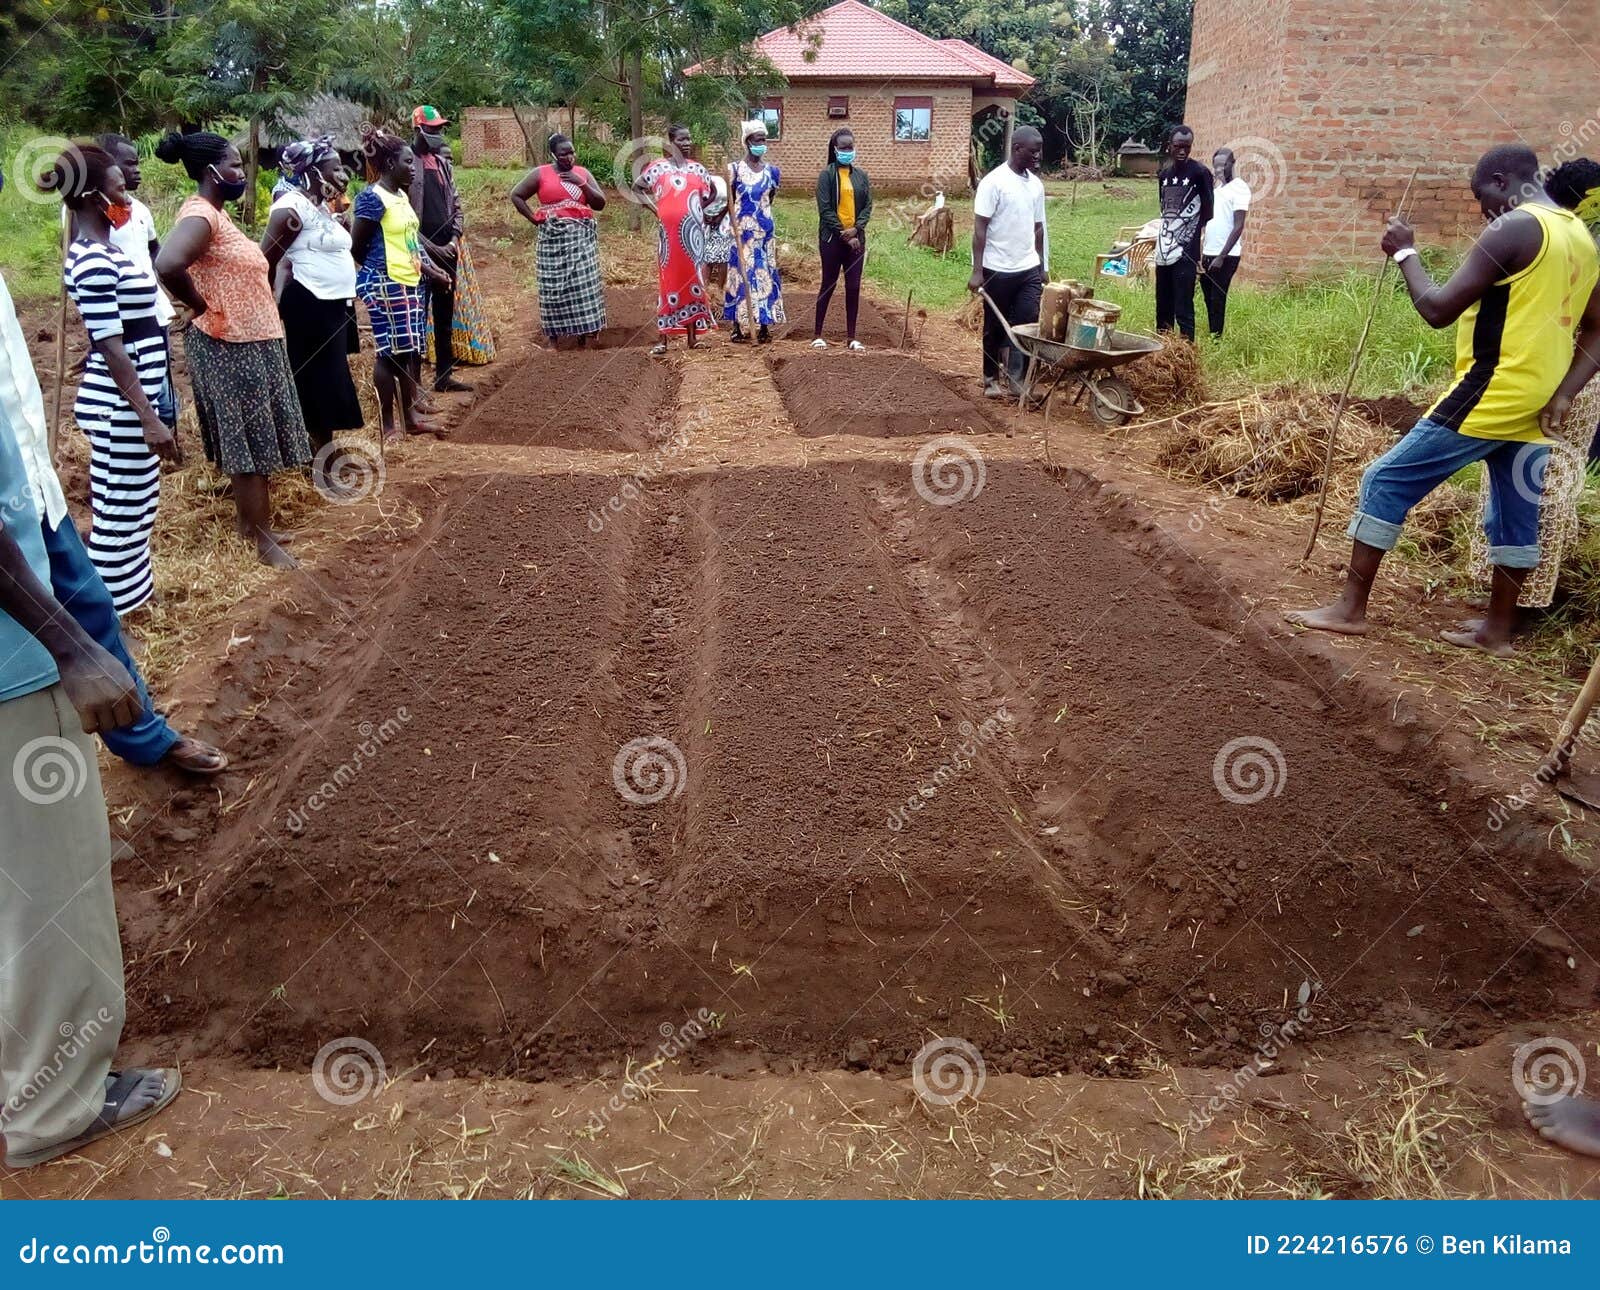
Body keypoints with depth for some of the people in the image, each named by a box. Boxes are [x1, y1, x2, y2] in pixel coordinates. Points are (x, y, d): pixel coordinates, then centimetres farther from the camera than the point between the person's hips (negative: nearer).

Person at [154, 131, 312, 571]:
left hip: (251, 342, 10)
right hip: (230, 348, -10)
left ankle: (253, 522, 29)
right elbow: (167, 264, -35)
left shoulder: (216, 213, 13)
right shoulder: (200, 215, -19)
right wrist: (199, 305, -21)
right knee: (249, 441, -2)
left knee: (255, 439, 17)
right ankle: (262, 540, 7)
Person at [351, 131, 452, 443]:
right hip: (385, 286, -9)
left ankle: (411, 415, 24)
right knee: (390, 352, -4)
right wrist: (379, 274, 1)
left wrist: (429, 268, 15)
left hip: (410, 285, 9)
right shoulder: (373, 198, -13)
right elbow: (356, 247, -11)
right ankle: (387, 424, 5)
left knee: (412, 349, 13)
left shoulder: (401, 195, 13)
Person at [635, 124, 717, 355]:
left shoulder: (697, 168, 10)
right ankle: (663, 339, -2)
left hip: (693, 232, 3)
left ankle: (692, 336, 11)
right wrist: (654, 207, 0)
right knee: (669, 281, -4)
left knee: (692, 280, 5)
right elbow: (637, 186, 9)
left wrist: (699, 208, 10)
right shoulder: (659, 167, 2)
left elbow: (712, 192, 24)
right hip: (669, 232, -3)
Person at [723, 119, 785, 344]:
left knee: (765, 276, 3)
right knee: (741, 275, -1)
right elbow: (729, 201, 2)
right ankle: (739, 327, 3)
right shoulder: (735, 169, -3)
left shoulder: (772, 171, 6)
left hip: (765, 231, 3)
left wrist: (760, 213, 13)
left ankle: (763, 327, 8)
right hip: (742, 231, -3)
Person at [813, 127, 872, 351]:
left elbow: (867, 206, 6)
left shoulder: (861, 175, 9)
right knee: (828, 285, 1)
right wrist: (844, 234, -13)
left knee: (854, 287, 2)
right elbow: (825, 209, -9)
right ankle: (817, 334, 10)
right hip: (832, 238, -4)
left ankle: (851, 337, 9)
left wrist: (856, 229, -11)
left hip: (856, 238, 4)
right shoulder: (827, 175, -3)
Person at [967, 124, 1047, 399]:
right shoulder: (994, 181, -10)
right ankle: (991, 378, 22)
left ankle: (1018, 378, 5)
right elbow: (980, 227, -12)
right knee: (995, 326, 8)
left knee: (1028, 324, -2)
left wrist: (1041, 266, 17)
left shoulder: (1036, 184, 9)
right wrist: (977, 271, -16)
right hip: (998, 270, -5)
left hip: (1029, 269, 5)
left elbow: (1038, 227, 16)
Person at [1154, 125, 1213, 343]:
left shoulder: (1200, 173, -5)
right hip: (1163, 250, 6)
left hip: (1186, 251, -6)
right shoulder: (1164, 174, 13)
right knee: (1163, 307, 9)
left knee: (1183, 308, -9)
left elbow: (1207, 214, -4)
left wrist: (1202, 249, -9)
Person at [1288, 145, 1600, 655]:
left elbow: (1438, 310, -16)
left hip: (1489, 398, -9)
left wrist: (1404, 252, -3)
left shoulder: (1513, 229, -13)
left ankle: (1351, 608, -1)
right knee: (1517, 513, 13)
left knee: (1386, 483, -2)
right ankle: (1498, 629, 22)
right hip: (1533, 406, 9)